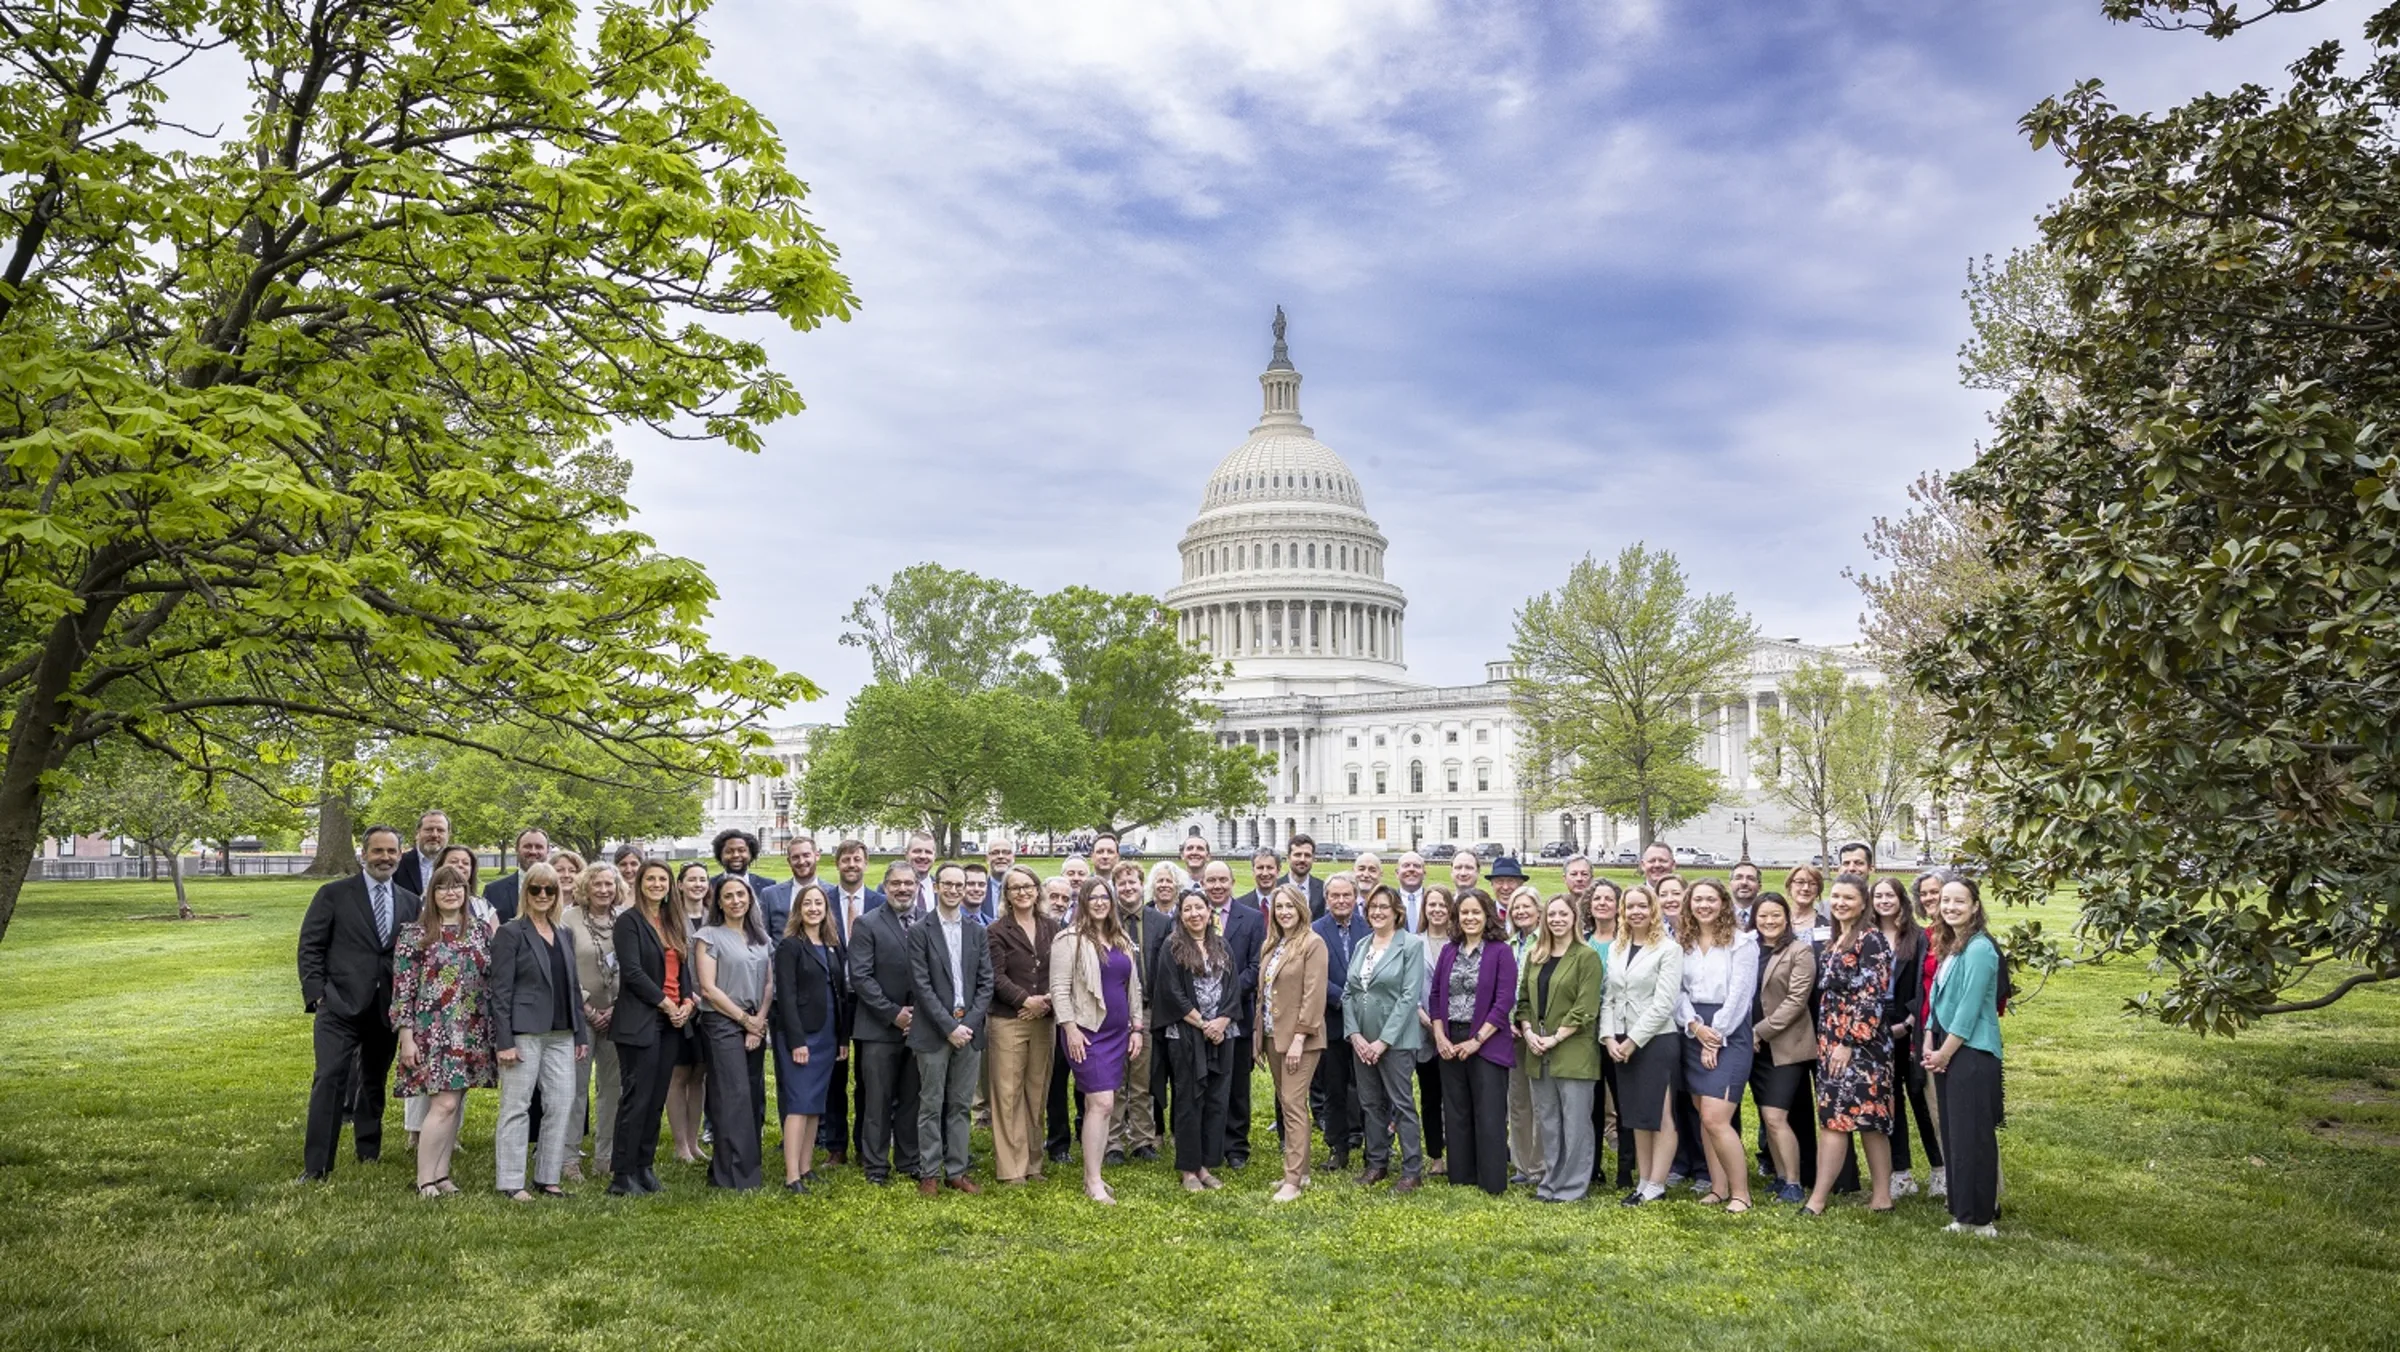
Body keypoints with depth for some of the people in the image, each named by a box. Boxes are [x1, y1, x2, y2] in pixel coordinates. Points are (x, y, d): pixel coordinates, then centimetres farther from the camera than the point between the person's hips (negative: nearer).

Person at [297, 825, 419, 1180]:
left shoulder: (409, 902, 12)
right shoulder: (334, 894, 0)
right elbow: (310, 946, -2)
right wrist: (316, 993, -10)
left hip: (387, 1009, 4)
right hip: (341, 1005, -4)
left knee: (374, 1082, 15)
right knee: (330, 1080, -12)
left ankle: (369, 1151, 28)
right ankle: (316, 1166, -8)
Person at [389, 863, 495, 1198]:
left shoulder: (480, 931, 9)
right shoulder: (414, 933, -3)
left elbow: (491, 981, 12)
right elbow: (402, 988, -5)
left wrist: (494, 1034, 9)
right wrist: (406, 1037, -9)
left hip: (472, 1033, 5)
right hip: (432, 1032, -4)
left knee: (455, 1104, 7)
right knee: (444, 1103, -11)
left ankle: (441, 1173, 16)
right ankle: (425, 1180, -2)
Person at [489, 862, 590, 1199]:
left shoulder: (565, 934, 14)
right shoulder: (510, 933, -4)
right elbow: (500, 990, -8)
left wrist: (581, 1034, 12)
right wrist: (504, 1041, -14)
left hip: (561, 1035, 6)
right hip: (524, 1033, -6)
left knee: (563, 1103, 4)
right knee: (516, 1108, 0)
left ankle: (547, 1178, 14)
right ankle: (511, 1182, 7)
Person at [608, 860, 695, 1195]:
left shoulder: (675, 924, 16)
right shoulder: (629, 922, -5)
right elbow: (632, 971, -13)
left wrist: (688, 1001, 0)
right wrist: (666, 1004, -13)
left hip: (672, 1021, 7)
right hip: (640, 1021, -6)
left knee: (657, 1099, 9)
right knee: (636, 1099, -5)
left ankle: (645, 1165, 17)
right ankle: (622, 1175, 1)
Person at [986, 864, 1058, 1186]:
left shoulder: (1051, 928, 9)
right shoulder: (998, 932, -2)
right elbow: (996, 978, -8)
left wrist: (1048, 1000, -9)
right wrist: (1027, 1000, -17)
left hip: (1044, 1021, 4)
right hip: (1008, 1022, -4)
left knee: (1037, 1093, 9)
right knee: (1008, 1094, -1)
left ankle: (1032, 1162, 18)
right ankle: (1010, 1167, 5)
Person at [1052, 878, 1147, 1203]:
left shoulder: (1124, 943, 13)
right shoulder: (1069, 940, -7)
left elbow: (1134, 987, 18)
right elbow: (1059, 987, -10)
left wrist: (1137, 1027, 13)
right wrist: (1070, 1028, -15)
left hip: (1118, 1033, 6)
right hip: (1087, 1032, -6)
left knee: (1097, 1105, 10)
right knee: (1102, 1103, -12)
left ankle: (1091, 1174, 17)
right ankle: (1094, 1183, -7)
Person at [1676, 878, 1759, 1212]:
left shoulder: (1742, 941, -5)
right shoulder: (1684, 943, 11)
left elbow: (1739, 994, -10)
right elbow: (1678, 990, 5)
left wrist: (1715, 1037, -12)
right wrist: (1695, 1026, -11)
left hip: (1729, 1034, -6)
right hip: (1693, 1033, 6)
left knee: (1715, 1119, -13)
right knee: (1704, 1116, 9)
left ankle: (1740, 1192, -1)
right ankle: (1718, 1187, 18)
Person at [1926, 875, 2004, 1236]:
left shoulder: (1979, 948, -14)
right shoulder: (1947, 947, 14)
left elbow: (1969, 1007, -17)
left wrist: (1944, 1054, -13)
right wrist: (1929, 1044, 4)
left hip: (1972, 1053, -9)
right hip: (1945, 1051, 9)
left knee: (1973, 1137, -3)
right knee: (1952, 1135, 12)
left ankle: (1981, 1217, 6)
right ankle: (1961, 1213, 19)